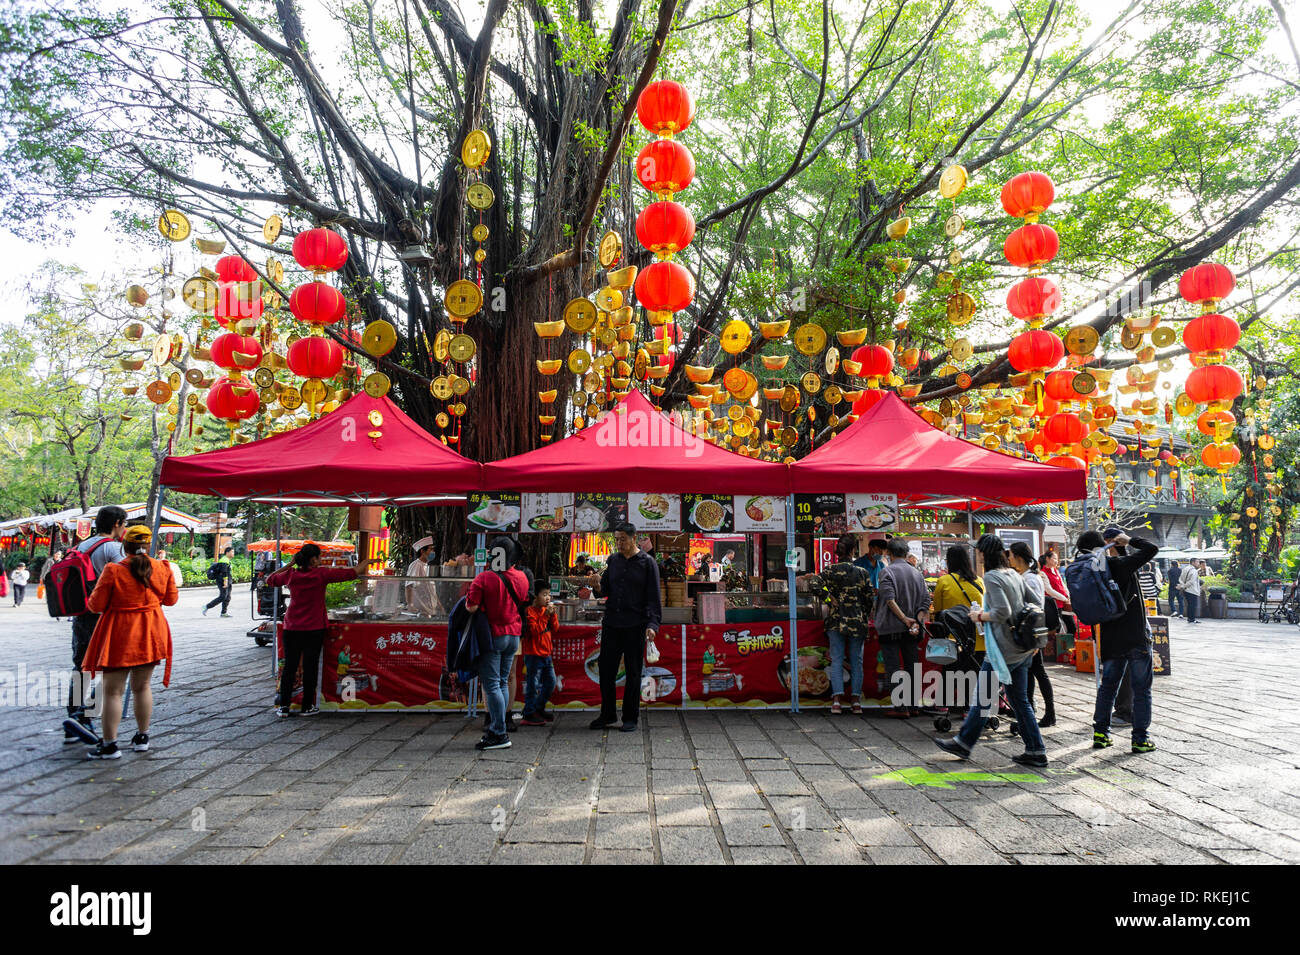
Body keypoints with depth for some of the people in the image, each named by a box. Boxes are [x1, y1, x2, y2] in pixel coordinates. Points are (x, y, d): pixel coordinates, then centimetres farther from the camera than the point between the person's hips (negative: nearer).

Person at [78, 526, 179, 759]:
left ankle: (109, 744, 4)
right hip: (150, 634, 4)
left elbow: (96, 605, -9)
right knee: (142, 686, 17)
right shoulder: (162, 569, -2)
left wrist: (92, 598, 14)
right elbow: (171, 599, 9)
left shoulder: (113, 571, -13)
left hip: (120, 635, -4)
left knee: (113, 690, 3)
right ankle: (142, 737, 24)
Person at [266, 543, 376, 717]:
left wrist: (289, 565, 18)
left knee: (289, 666, 9)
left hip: (292, 628, 3)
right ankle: (307, 707, 11)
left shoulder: (291, 575, 1)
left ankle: (284, 706, 12)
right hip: (314, 628, -3)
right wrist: (366, 562, 12)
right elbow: (352, 573, -4)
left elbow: (270, 580, 21)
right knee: (310, 667, 4)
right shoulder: (321, 574, -9)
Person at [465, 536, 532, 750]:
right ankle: (495, 728, 20)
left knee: (491, 685, -2)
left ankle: (499, 734, -3)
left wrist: (470, 595, 2)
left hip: (493, 634, -6)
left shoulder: (484, 578, -16)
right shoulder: (522, 577, 2)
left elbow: (471, 607, -18)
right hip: (513, 634, 6)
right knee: (502, 682, 15)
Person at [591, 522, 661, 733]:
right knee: (606, 669, 6)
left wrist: (653, 623, -13)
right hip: (611, 624, 4)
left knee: (633, 672, 3)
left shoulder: (647, 562, -1)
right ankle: (607, 714, 21)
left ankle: (630, 718, 14)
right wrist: (598, 583, -9)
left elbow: (653, 597, -4)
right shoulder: (612, 560, 11)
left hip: (635, 626, -4)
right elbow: (605, 591, 13)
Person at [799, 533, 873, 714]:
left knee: (836, 660, 4)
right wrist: (865, 621, 14)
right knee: (856, 661, 9)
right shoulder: (862, 572, -3)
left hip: (836, 621, 0)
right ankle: (856, 700, 9)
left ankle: (837, 699, -5)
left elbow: (814, 585, -19)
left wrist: (830, 596, -5)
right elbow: (868, 599, 1)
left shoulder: (830, 570, -5)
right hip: (857, 622, 0)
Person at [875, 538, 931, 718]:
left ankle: (901, 708, -4)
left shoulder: (887, 571, -8)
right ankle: (914, 706, 17)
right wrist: (916, 621, -4)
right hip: (912, 629, 6)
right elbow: (925, 601, 4)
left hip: (891, 628, -5)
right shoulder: (917, 573, 9)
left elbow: (890, 599, -20)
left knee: (893, 667, -2)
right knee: (912, 666, 13)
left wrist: (905, 619, -16)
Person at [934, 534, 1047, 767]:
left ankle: (963, 743, 13)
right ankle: (1036, 751, 14)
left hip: (1003, 649, -8)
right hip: (1022, 649, 8)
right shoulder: (1015, 575, 12)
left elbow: (1002, 611, -24)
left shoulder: (991, 577, -14)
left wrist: (980, 616, -8)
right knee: (1020, 700, 13)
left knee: (983, 697, 3)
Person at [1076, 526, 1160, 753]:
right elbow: (1151, 549, -16)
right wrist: (1128, 540, -2)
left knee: (1108, 685, 17)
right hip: (1137, 637, -6)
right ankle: (1140, 739, 7)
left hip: (1110, 639, 6)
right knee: (1141, 688, 4)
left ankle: (1100, 734, 20)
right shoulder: (1119, 564, -16)